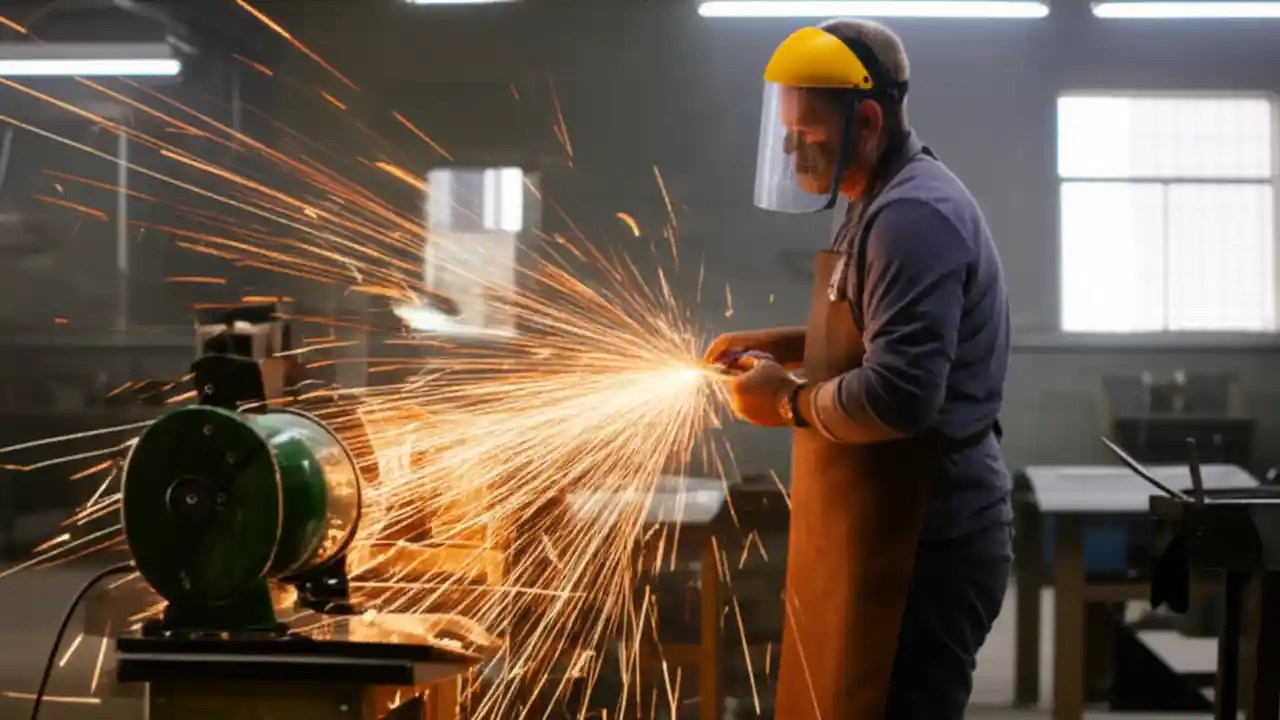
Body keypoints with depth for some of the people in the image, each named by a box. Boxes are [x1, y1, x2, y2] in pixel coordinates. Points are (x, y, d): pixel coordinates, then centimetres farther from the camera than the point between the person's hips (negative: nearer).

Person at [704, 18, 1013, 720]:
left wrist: (789, 403, -12)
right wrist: (780, 345, 13)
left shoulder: (914, 217, -20)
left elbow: (900, 396, -28)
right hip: (888, 526, 11)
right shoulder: (888, 204, 15)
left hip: (923, 537, -11)